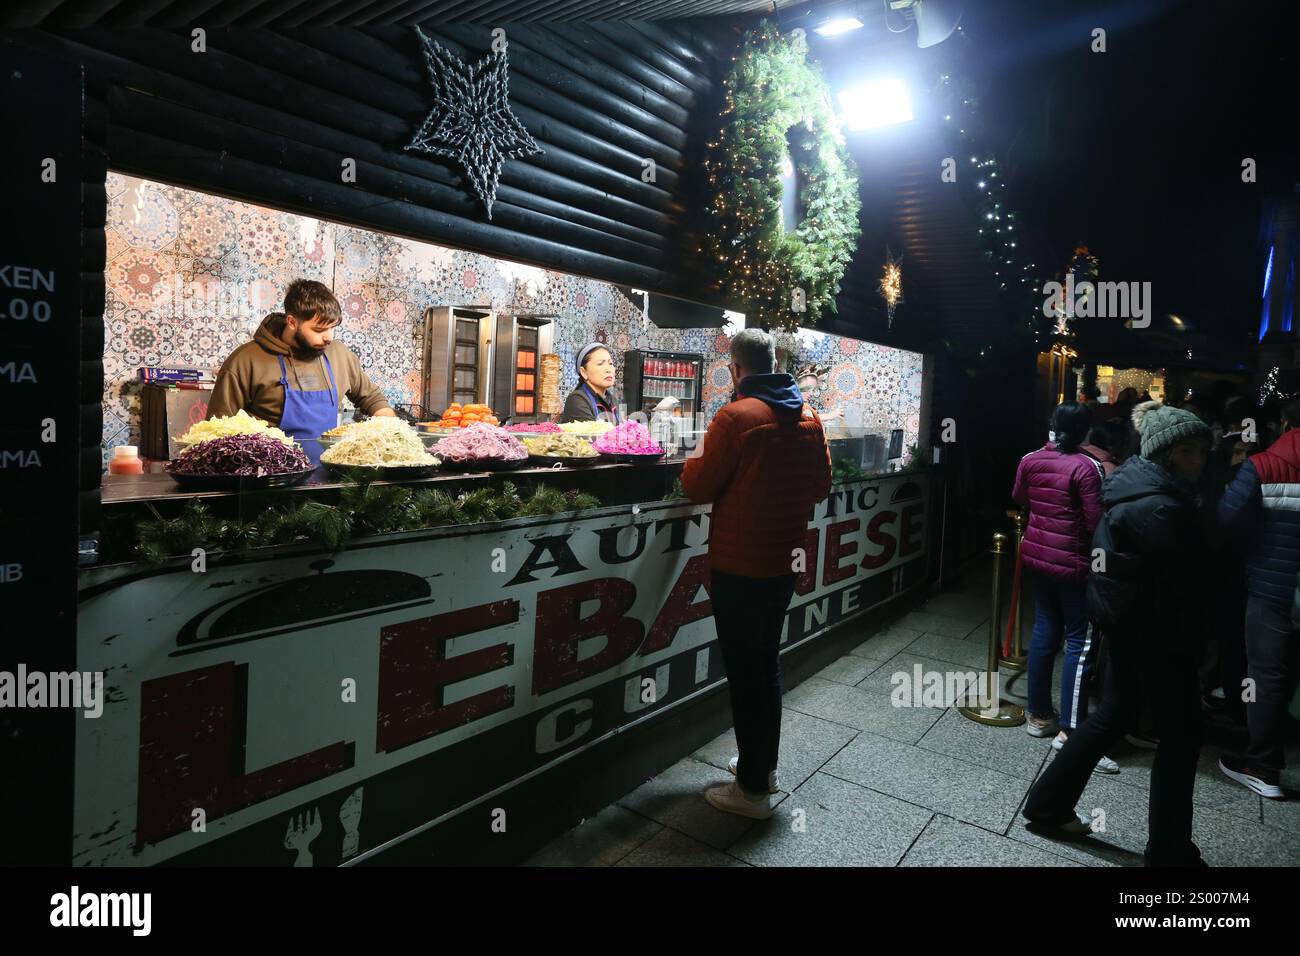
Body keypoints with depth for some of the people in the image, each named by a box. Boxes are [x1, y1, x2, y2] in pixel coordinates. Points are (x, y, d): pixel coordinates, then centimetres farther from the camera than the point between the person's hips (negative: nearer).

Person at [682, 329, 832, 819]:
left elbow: (698, 487, -12)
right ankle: (764, 765, 35)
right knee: (767, 663, 21)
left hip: (738, 567, -7)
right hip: (784, 562, 7)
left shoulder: (736, 417, -17)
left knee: (744, 672, 4)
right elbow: (821, 484, 11)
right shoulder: (808, 416, 4)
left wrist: (695, 459, 6)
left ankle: (752, 789, 17)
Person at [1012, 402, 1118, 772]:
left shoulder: (1030, 461, 1)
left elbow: (1019, 500, 17)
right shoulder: (1086, 467, -17)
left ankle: (1039, 714, 24)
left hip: (1036, 556, 7)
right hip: (1072, 563, -6)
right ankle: (1071, 732, 3)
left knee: (1045, 629, 16)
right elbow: (1096, 521, -18)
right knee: (1081, 641, 1)